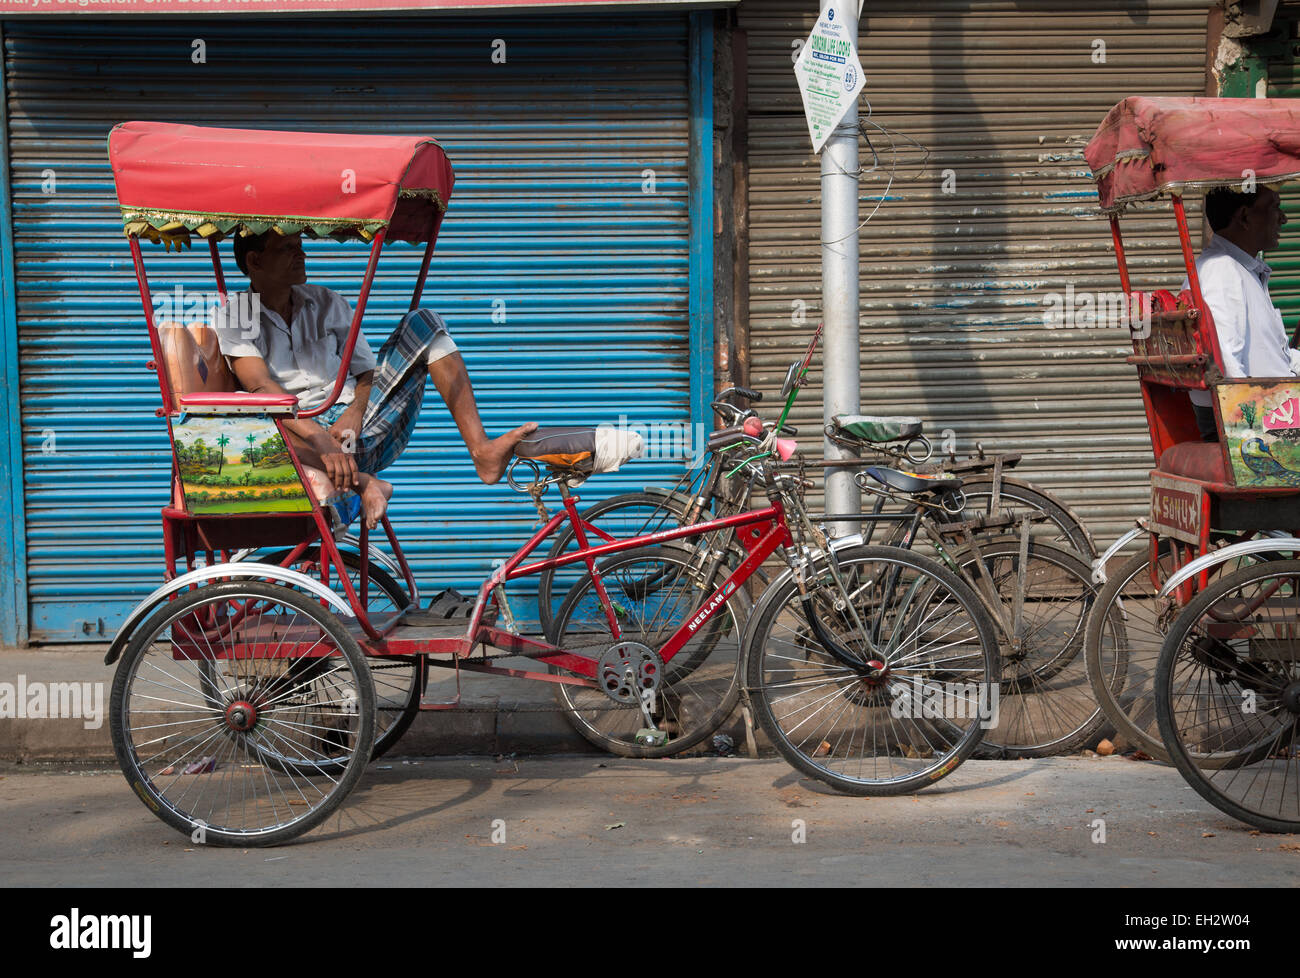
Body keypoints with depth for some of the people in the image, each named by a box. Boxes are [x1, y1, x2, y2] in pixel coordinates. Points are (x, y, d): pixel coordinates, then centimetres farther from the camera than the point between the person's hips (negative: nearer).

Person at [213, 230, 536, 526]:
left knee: (422, 322, -8)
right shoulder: (233, 317, 4)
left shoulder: (328, 303, 18)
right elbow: (262, 388, -13)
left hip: (360, 433, 4)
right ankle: (361, 481, -44)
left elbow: (368, 372, 14)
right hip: (303, 443, -4)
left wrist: (355, 411, -11)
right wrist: (320, 440, -29)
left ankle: (481, 449, -25)